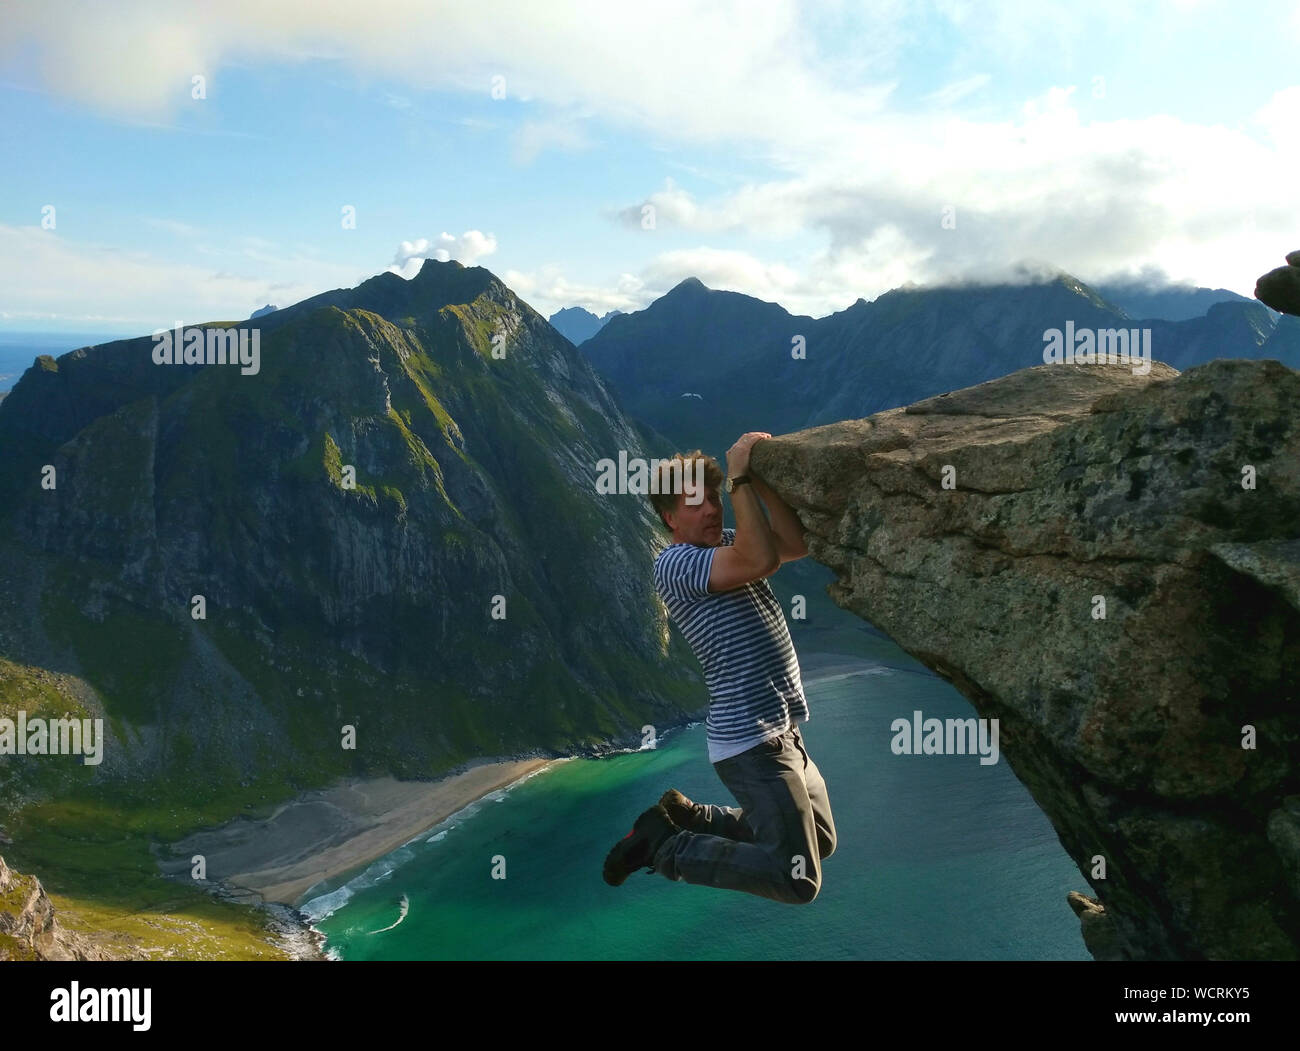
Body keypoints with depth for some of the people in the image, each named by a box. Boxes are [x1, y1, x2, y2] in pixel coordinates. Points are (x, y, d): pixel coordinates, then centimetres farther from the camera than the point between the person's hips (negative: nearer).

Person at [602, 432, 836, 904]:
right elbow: (762, 561, -30)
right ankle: (662, 846, 2)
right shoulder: (673, 563, -16)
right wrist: (739, 479, -22)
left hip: (783, 734, 10)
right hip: (751, 743, -10)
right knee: (798, 879, -10)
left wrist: (760, 479, -9)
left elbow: (795, 544, -2)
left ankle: (682, 816, 23)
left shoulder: (725, 543, 13)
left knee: (820, 841, 25)